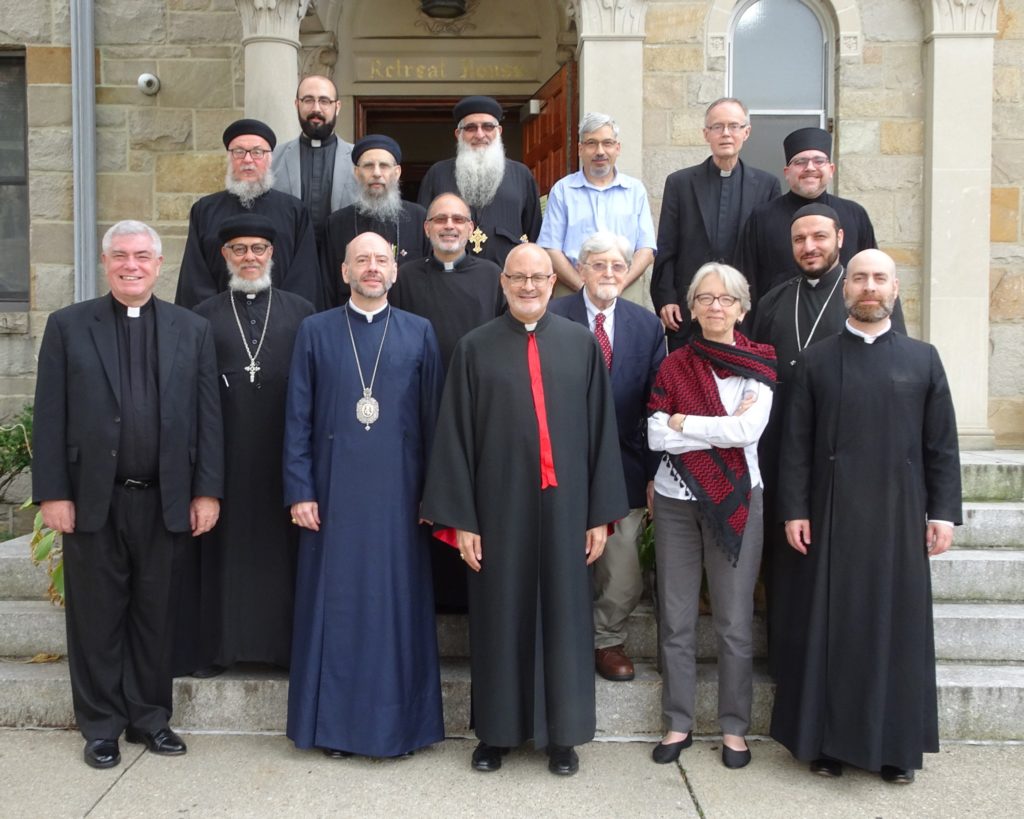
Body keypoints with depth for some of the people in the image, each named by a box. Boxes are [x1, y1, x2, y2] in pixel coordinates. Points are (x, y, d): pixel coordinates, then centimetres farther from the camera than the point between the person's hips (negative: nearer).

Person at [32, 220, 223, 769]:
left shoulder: (192, 330, 7)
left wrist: (207, 491, -1)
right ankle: (101, 725, 22)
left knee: (156, 615, 10)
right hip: (93, 499, -1)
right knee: (96, 618, 8)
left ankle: (149, 717, 25)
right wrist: (52, 493, -6)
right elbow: (49, 417, 0)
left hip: (165, 501, 1)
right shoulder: (68, 326, 4)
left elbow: (207, 416, 4)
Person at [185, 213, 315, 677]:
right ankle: (218, 645, 16)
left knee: (282, 545, 5)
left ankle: (289, 642, 15)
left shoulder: (301, 312, 8)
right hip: (225, 451, 1)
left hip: (283, 451, 0)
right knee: (225, 546, 6)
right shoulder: (204, 316, 10)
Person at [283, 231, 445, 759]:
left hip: (397, 493, 0)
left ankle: (398, 722, 17)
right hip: (334, 492, 0)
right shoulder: (315, 332, 6)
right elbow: (298, 417, 4)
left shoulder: (420, 334, 6)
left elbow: (433, 417, 5)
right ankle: (333, 723, 19)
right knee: (334, 601, 6)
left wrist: (432, 493, 1)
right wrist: (299, 491, -3)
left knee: (397, 602, 4)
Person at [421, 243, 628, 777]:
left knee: (563, 612, 9)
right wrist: (459, 518, -5)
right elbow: (454, 435, -1)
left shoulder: (582, 343, 4)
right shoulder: (475, 348, 1)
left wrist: (601, 513, 1)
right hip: (498, 505, -1)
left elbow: (600, 429, 4)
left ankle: (562, 734, 23)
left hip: (564, 504, 1)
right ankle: (496, 731, 24)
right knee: (499, 614, 8)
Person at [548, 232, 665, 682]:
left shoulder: (647, 324, 5)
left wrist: (654, 473, 1)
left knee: (623, 577, 6)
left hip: (625, 469, 2)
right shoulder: (552, 318, -5)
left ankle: (608, 640, 32)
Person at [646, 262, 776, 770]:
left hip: (735, 500, -2)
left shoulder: (760, 363, 0)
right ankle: (678, 723, 20)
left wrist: (682, 421, -8)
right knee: (676, 620, 7)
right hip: (675, 501, 2)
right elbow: (656, 436, -7)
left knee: (735, 623, 4)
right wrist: (722, 428, -13)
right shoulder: (674, 366, 5)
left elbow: (747, 431, -15)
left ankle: (734, 727, 18)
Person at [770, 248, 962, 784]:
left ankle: (897, 744, 19)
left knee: (897, 625, 6)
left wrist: (943, 512, 0)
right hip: (830, 515, 0)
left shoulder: (923, 359, 6)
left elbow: (941, 445, 5)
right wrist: (794, 510, -5)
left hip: (897, 516, 1)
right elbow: (796, 443, 1)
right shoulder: (816, 360, 4)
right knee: (829, 626, 5)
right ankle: (828, 739, 17)